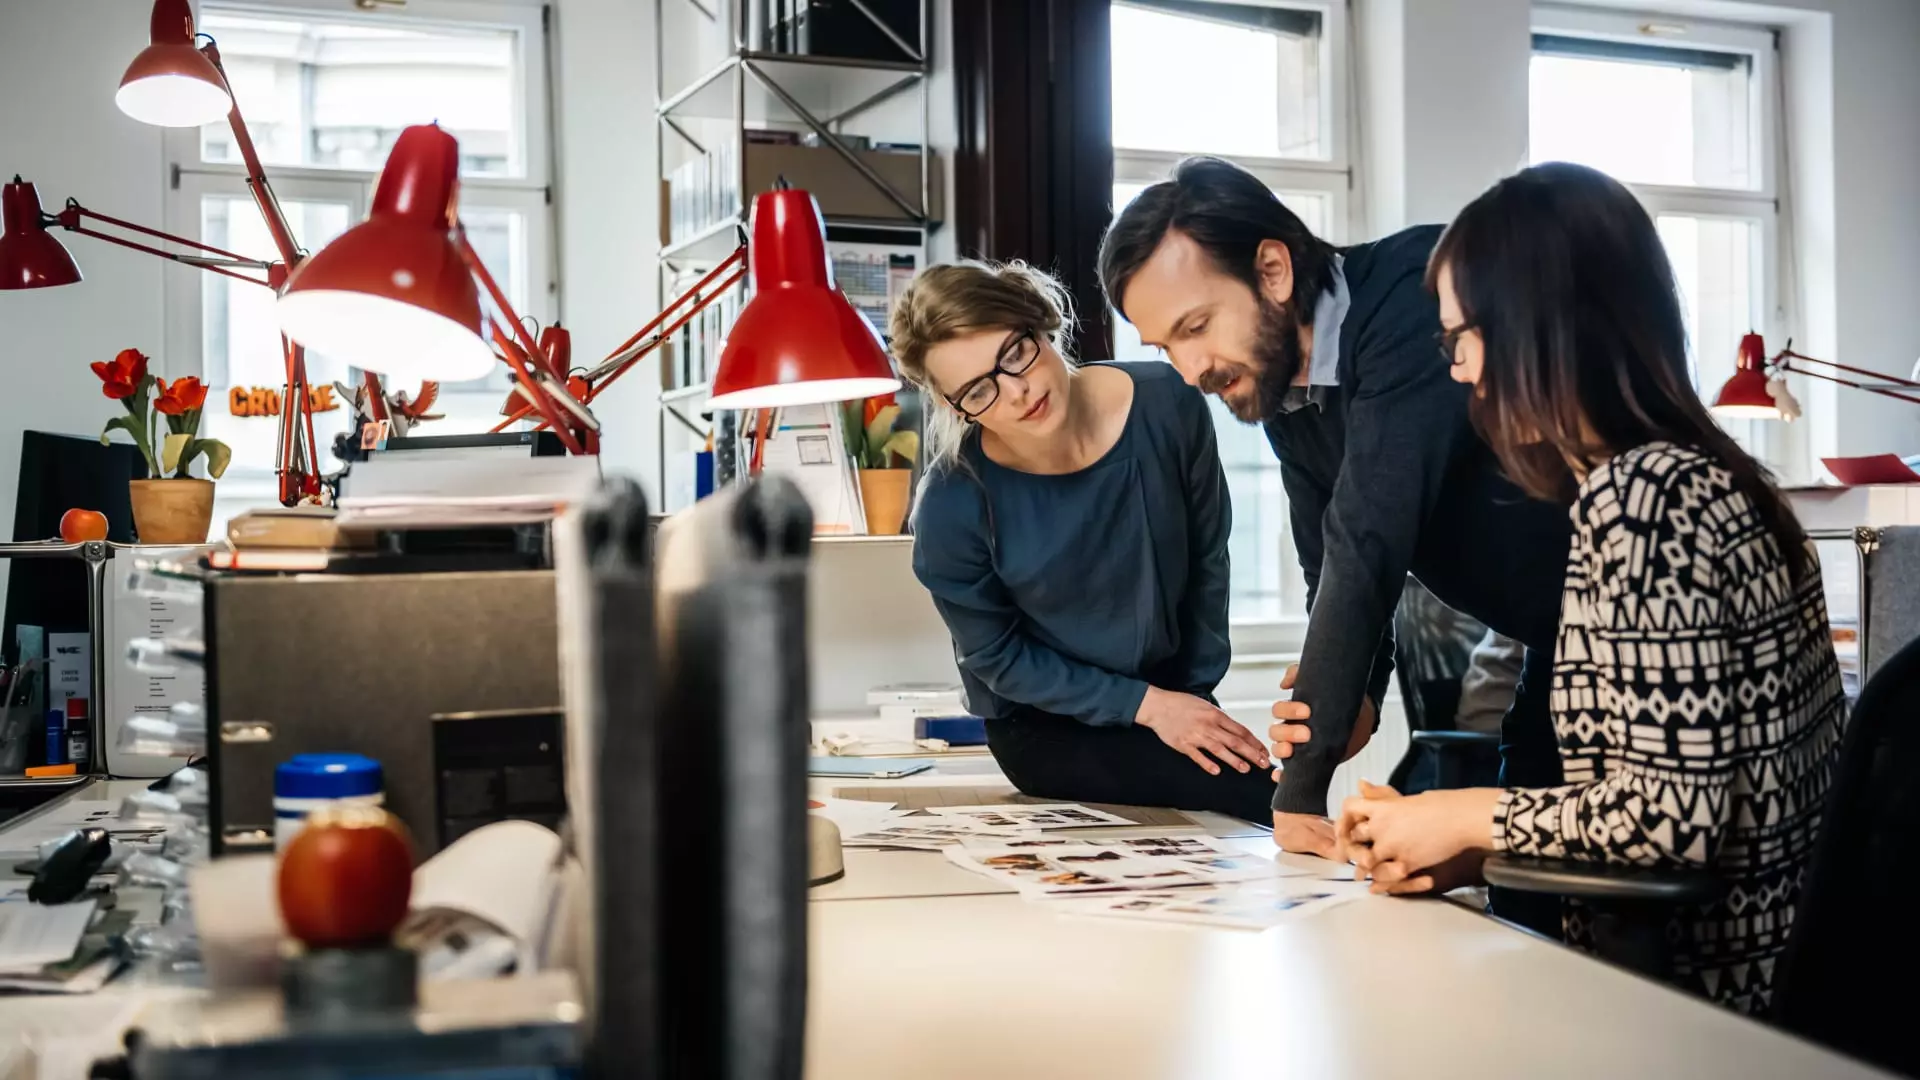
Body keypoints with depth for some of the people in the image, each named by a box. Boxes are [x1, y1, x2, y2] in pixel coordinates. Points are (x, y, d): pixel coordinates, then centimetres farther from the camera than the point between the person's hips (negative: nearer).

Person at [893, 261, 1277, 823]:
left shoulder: (1166, 405, -18)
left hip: (1172, 693, 4)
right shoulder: (953, 507, -25)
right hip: (1045, 725, -4)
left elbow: (1207, 556, -2)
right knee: (1273, 794, -23)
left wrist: (1196, 694, 0)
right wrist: (1146, 706, -16)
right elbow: (998, 658, -11)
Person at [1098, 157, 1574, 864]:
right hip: (1558, 646, 7)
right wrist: (1355, 697, -19)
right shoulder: (1277, 380, 0)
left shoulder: (1417, 293, -28)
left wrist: (1303, 785, -28)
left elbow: (1369, 542, -32)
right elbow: (1331, 569, 4)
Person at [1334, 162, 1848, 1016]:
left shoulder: (1636, 498, -18)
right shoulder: (1704, 477, 11)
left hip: (1706, 974, -8)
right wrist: (1467, 843, 0)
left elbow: (1681, 811, -24)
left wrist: (1468, 819, -10)